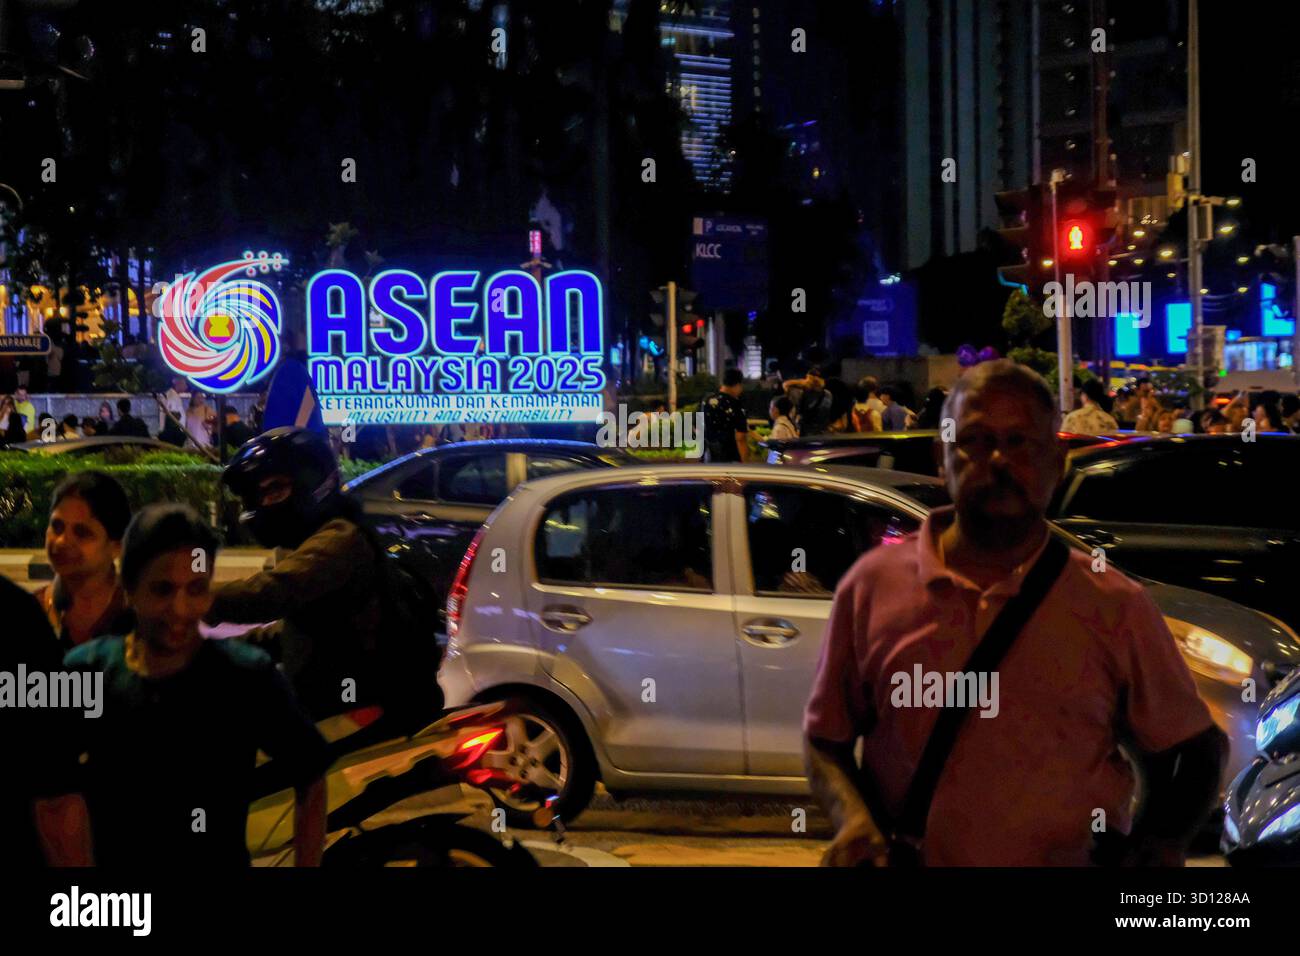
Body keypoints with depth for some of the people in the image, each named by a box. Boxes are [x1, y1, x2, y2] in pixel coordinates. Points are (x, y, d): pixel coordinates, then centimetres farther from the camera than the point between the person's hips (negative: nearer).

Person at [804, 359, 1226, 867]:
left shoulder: (1114, 607, 0)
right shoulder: (873, 586, 1)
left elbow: (1193, 749, 8)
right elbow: (825, 736, 9)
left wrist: (1158, 847, -8)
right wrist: (852, 817, -9)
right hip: (908, 859, 1)